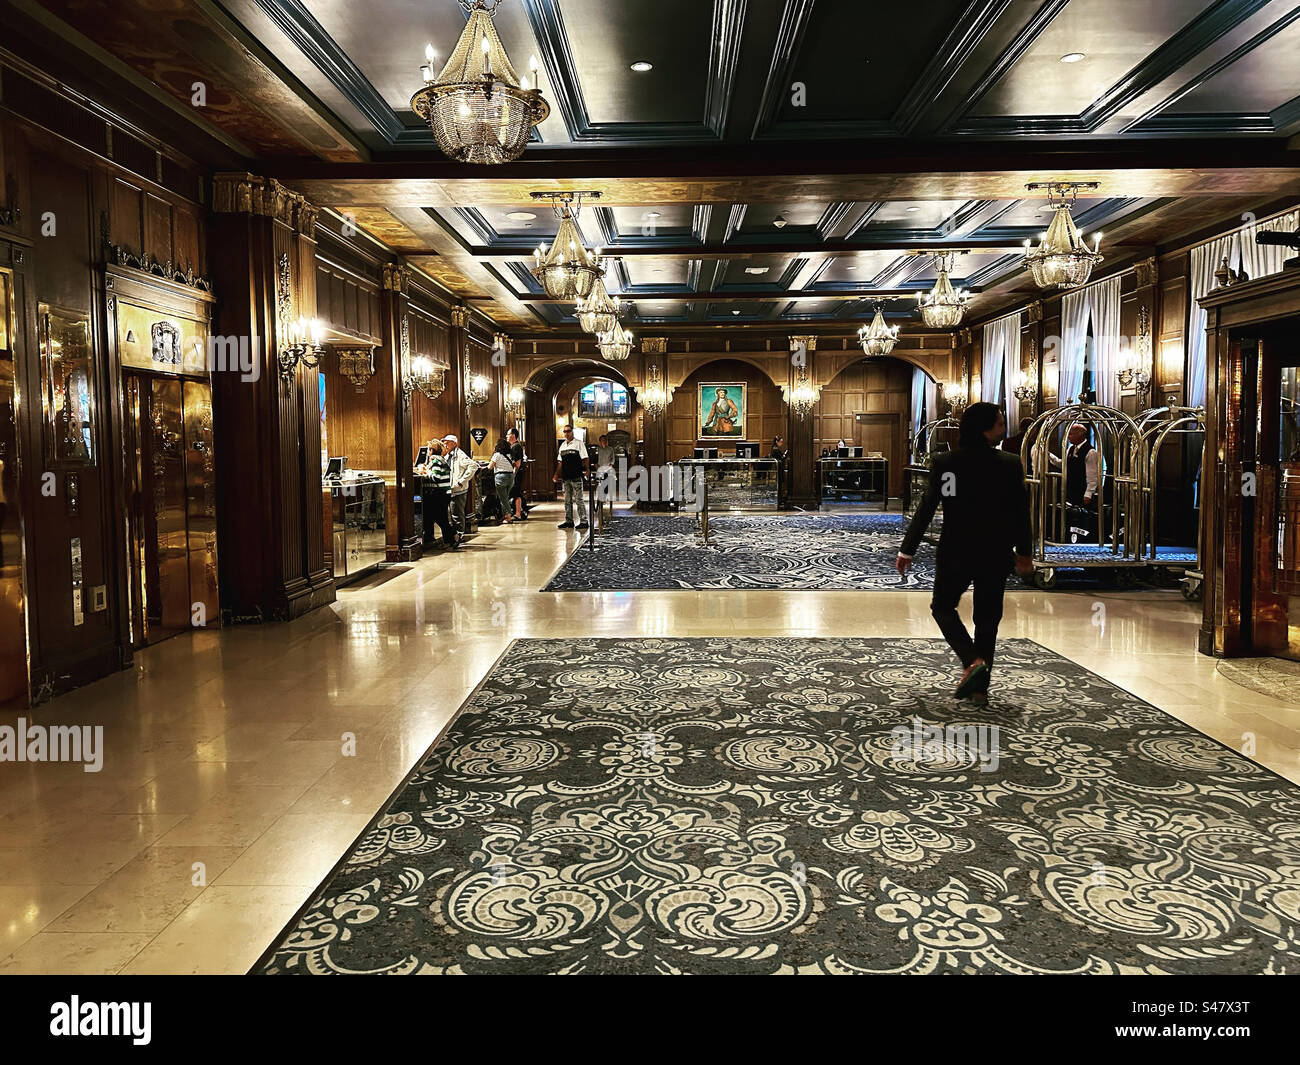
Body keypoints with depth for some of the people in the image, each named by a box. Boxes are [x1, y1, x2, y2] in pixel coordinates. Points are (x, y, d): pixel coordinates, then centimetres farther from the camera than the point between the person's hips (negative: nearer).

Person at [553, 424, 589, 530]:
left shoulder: (579, 443, -2)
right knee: (567, 500, 9)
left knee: (579, 499, -4)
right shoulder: (562, 445, 15)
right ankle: (569, 521, 16)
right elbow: (560, 462, 19)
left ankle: (583, 521, -1)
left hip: (576, 477, -6)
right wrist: (556, 475, 14)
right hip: (566, 477, 6)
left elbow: (585, 459, -6)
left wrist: (587, 471, -16)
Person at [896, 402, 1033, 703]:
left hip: (955, 553, -1)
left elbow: (926, 508, -8)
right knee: (987, 617, 13)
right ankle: (980, 685, 16)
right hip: (995, 554, 1)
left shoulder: (944, 462, -8)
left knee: (943, 607, 17)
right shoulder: (1010, 464, -7)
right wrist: (1023, 553, 11)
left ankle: (972, 661, -5)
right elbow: (1021, 513, -2)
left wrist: (907, 550, -2)